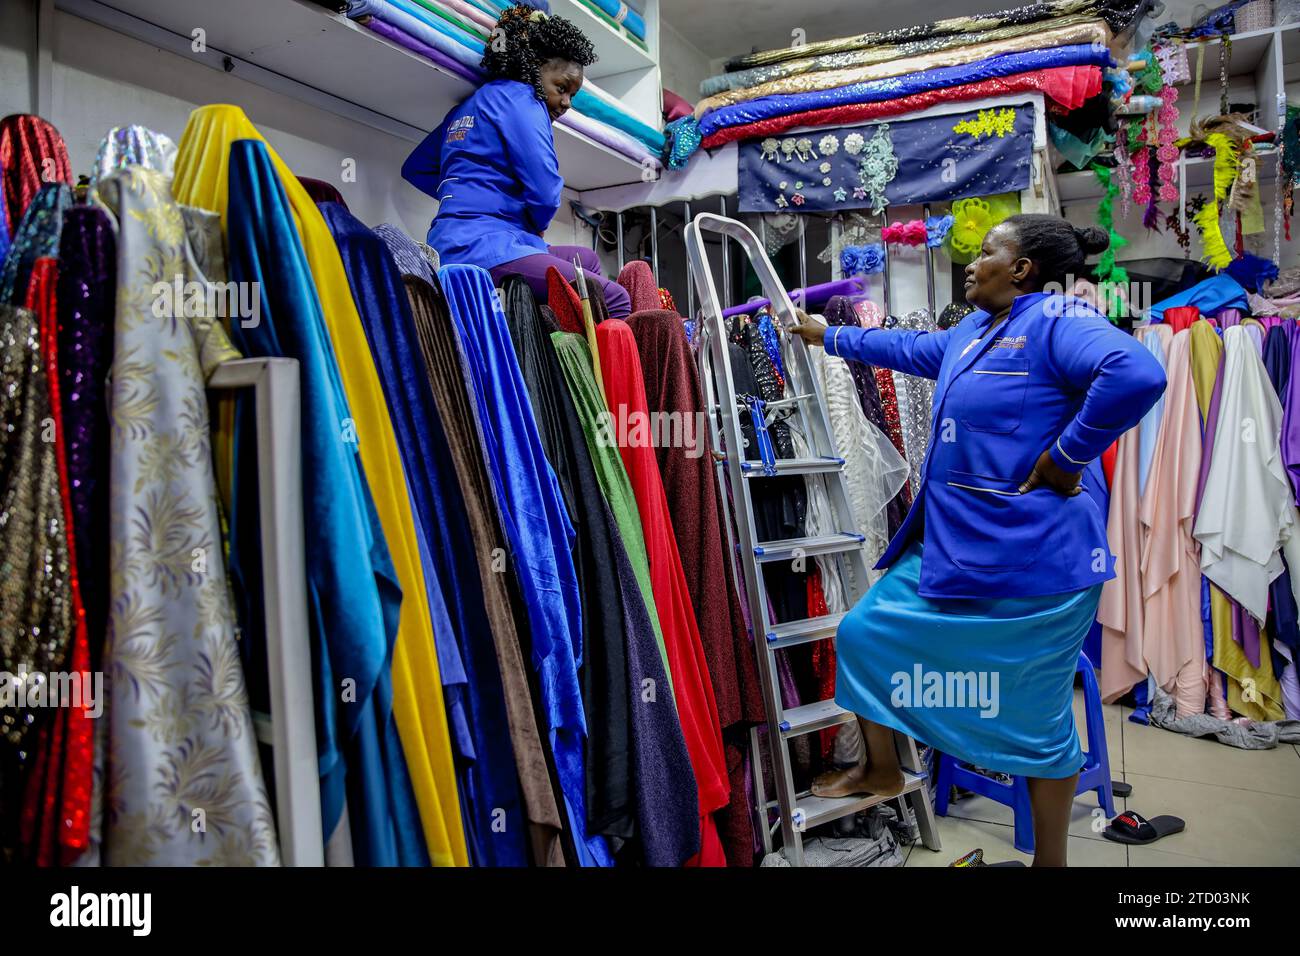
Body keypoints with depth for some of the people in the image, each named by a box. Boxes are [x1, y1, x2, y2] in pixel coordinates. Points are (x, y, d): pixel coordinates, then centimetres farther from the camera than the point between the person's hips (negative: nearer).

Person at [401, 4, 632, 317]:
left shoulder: (468, 106, 27)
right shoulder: (519, 98, -1)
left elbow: (415, 168, 32)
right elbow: (545, 192, -12)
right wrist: (535, 227, 9)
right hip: (485, 245, -10)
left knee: (586, 258, 25)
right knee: (615, 300, -14)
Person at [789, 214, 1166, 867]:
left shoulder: (1055, 320, -13)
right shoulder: (970, 332, 14)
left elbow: (1137, 374, -31)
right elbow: (908, 348, 32)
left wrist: (1066, 456, -21)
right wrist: (825, 335, 41)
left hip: (1031, 561, -9)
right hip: (950, 544, 9)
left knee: (1038, 716, 4)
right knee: (865, 632, 14)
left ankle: (1049, 859, 26)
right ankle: (881, 769, 35)